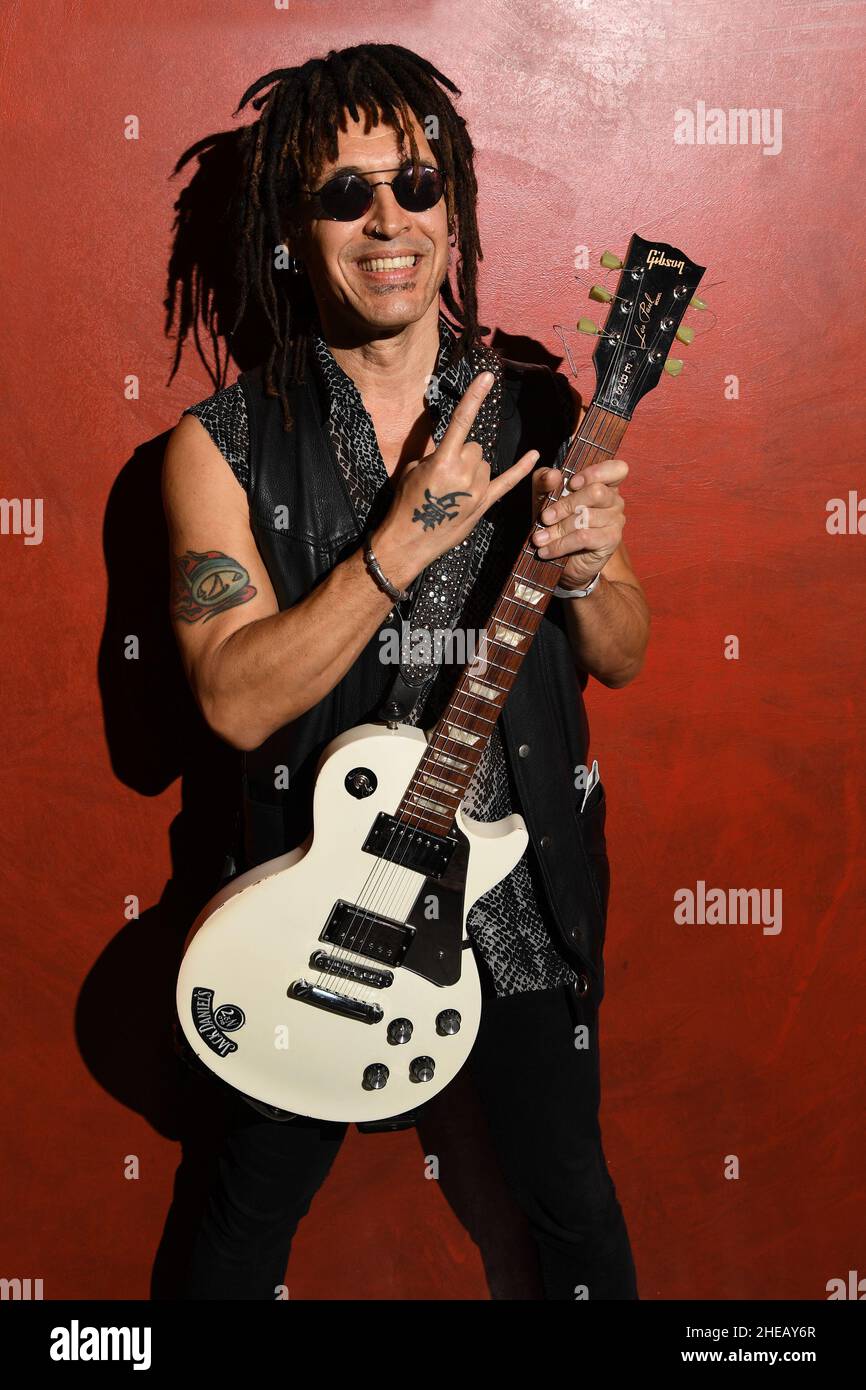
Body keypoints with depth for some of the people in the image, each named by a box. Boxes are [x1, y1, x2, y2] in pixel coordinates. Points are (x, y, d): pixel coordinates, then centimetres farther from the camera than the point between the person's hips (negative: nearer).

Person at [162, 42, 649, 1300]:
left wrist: (586, 570, -19)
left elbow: (621, 658, 3)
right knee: (258, 1196, 20)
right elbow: (237, 700, -19)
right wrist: (403, 543, -28)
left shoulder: (541, 417, -3)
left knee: (570, 1196, 18)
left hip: (521, 884, 2)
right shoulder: (226, 441, -9)